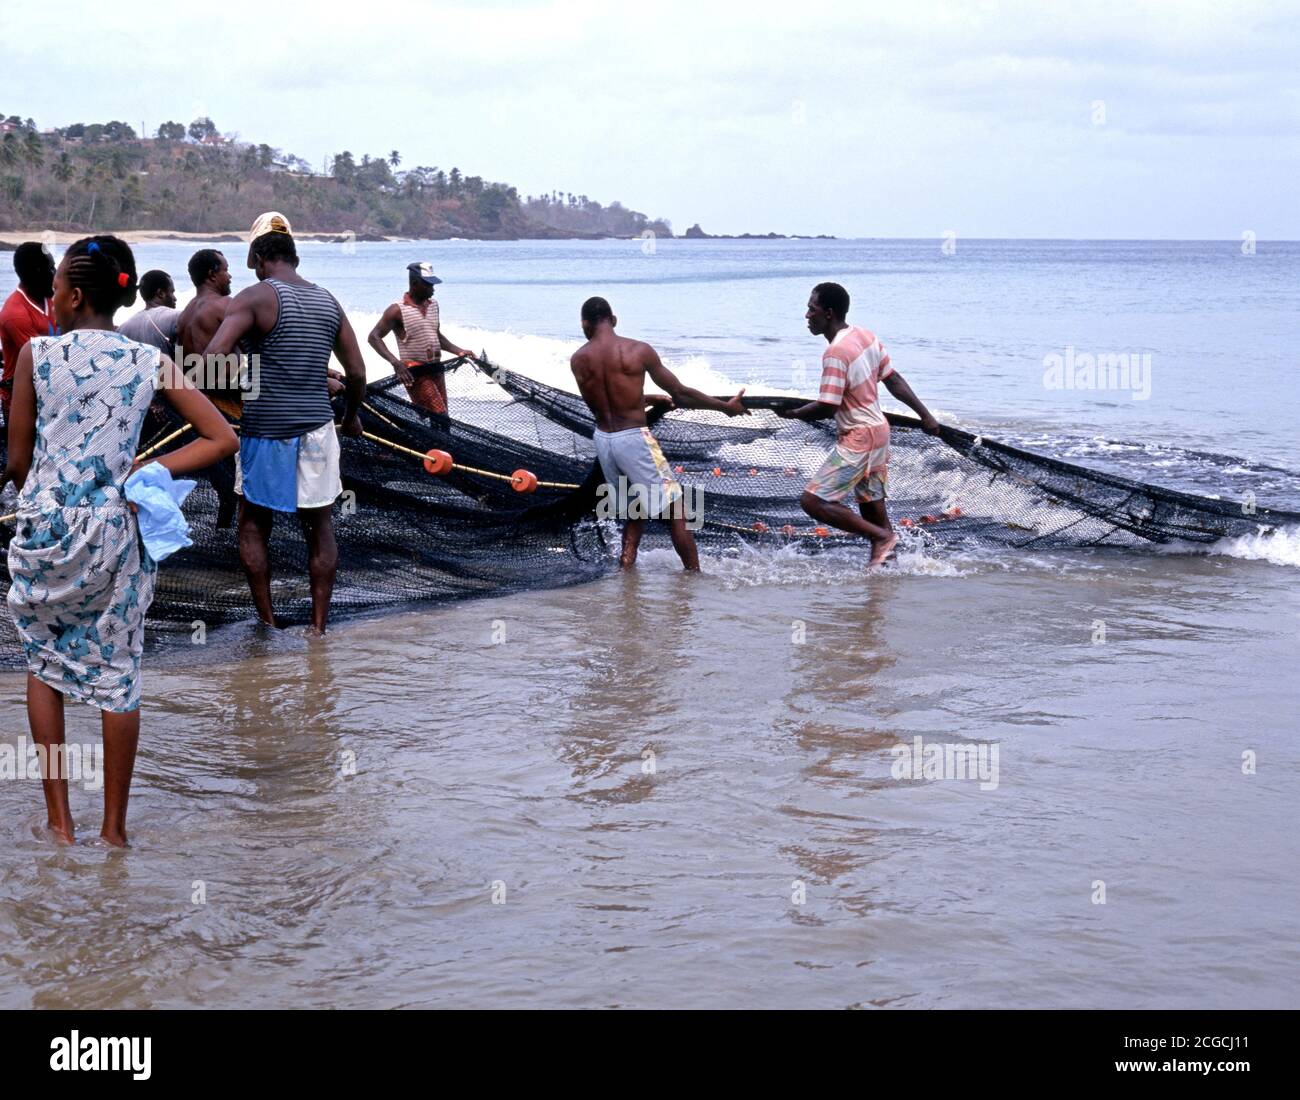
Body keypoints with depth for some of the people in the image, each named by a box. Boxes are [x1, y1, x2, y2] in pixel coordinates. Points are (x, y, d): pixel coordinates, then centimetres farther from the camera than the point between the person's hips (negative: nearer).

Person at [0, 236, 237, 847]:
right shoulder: (150, 362, -1)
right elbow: (221, 439, -2)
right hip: (117, 534, 1)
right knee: (118, 673, 10)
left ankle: (58, 818, 17)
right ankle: (114, 827, 17)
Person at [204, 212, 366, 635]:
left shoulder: (255, 297, -7)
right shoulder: (329, 302, 9)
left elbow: (213, 355, -19)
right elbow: (357, 372, 10)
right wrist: (351, 416, 27)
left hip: (265, 428, -4)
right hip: (316, 427, 4)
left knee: (253, 525, 13)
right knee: (319, 527, 11)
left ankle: (267, 621, 15)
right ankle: (318, 624, 11)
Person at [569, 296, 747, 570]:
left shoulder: (578, 360, 2)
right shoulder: (639, 351, -9)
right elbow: (680, 393, -4)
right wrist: (725, 407, 7)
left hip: (603, 440, 5)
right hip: (634, 439, -5)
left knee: (636, 513, 22)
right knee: (675, 511, 4)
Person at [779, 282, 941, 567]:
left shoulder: (836, 353, -22)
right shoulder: (865, 336, 5)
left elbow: (827, 407, -23)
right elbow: (893, 380, 10)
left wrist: (791, 413, -8)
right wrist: (925, 415, 15)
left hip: (857, 439, -10)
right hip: (877, 430, 10)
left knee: (813, 501, -10)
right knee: (871, 505, 16)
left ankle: (882, 537, -8)